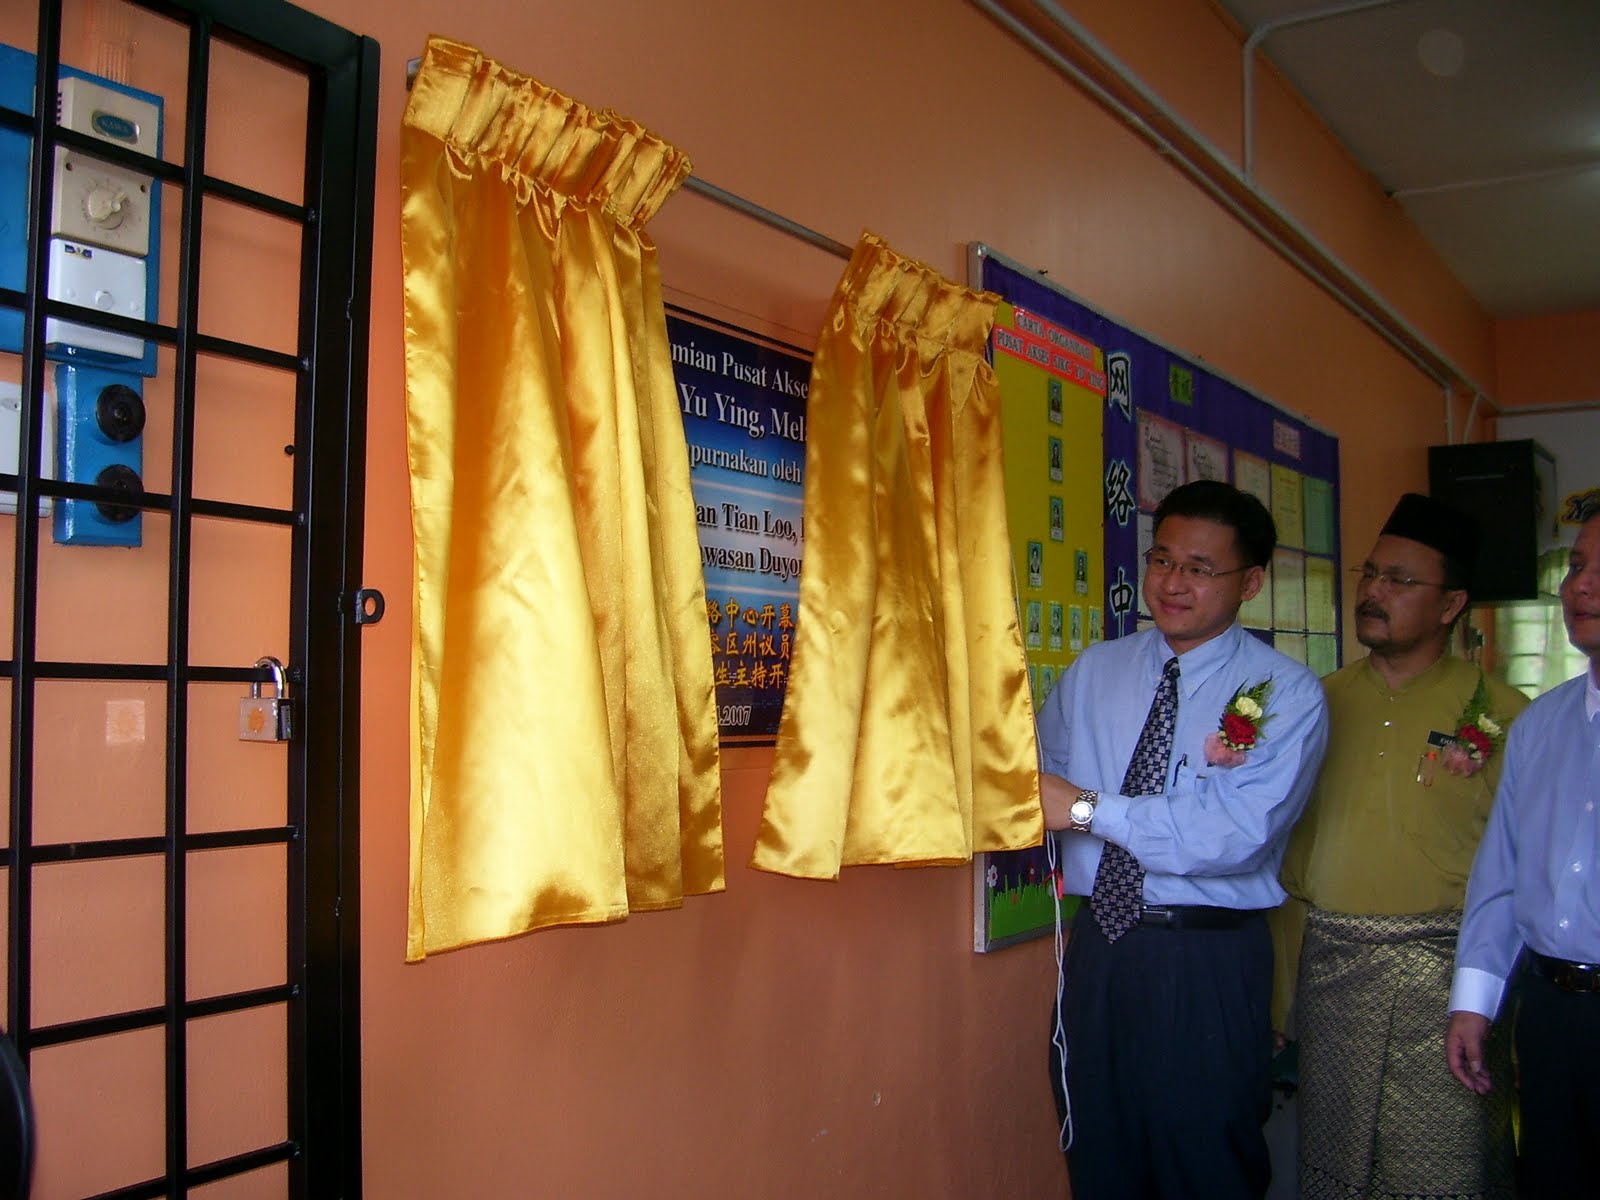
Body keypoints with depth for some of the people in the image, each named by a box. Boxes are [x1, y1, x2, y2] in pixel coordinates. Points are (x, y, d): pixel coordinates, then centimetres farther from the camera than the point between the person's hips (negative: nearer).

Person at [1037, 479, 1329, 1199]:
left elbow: (1235, 834, -20)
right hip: (1097, 944, 4)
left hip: (1208, 961, -4)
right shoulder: (1093, 671, 8)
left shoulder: (1287, 694, -8)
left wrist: (1087, 809, -23)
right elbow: (1044, 777, 13)